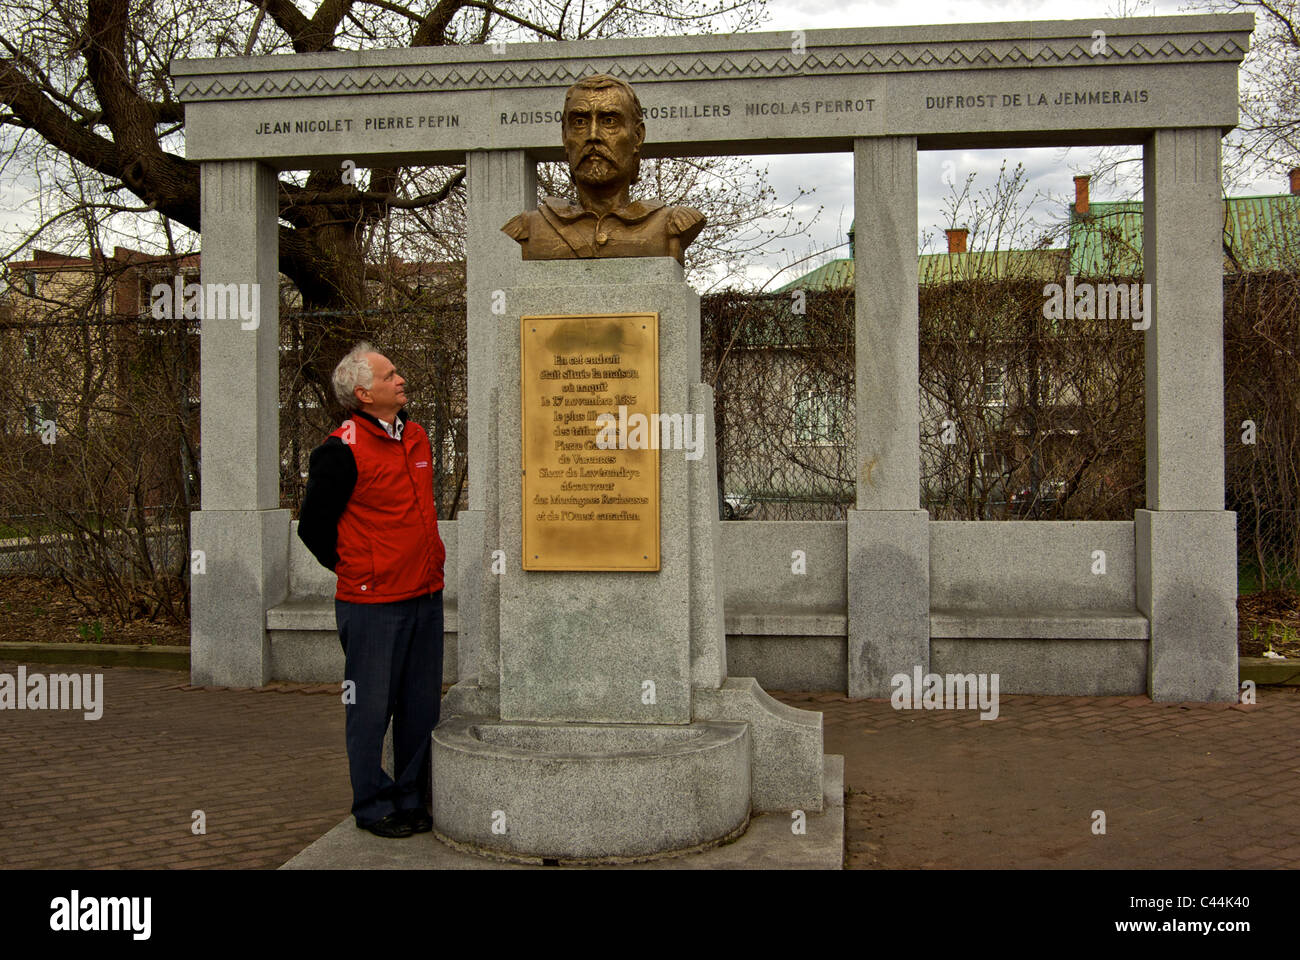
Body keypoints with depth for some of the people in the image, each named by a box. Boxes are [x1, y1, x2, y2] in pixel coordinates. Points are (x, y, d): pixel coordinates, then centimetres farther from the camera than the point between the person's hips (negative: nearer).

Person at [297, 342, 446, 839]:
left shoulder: (416, 436, 11)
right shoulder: (342, 450, -12)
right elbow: (313, 525, -7)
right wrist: (358, 571, 1)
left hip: (426, 596, 7)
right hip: (373, 605, -7)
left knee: (421, 705, 12)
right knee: (371, 709, 3)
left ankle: (412, 797, 25)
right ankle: (374, 805, 17)